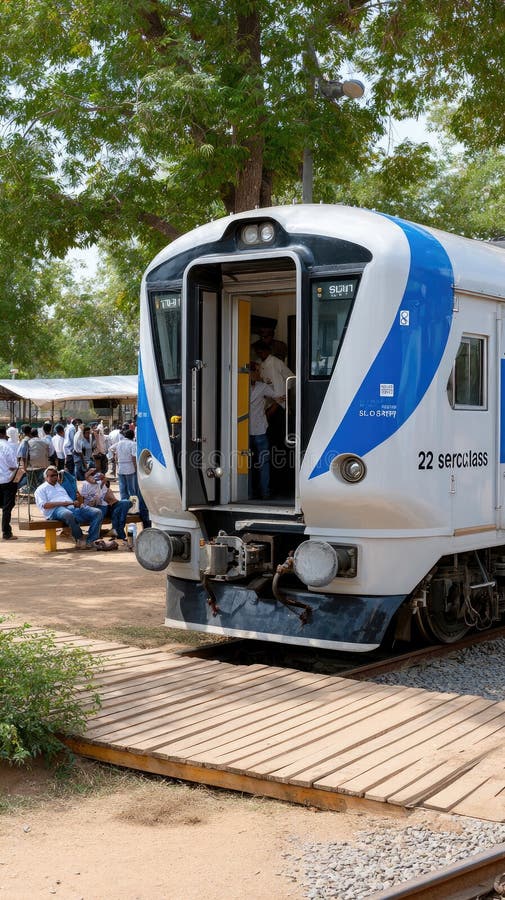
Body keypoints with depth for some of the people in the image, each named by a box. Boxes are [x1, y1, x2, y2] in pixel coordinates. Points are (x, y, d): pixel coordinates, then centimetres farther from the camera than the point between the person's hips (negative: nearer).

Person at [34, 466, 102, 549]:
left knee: (97, 513, -17)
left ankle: (90, 542, -26)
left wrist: (75, 503, 4)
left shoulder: (61, 486, 36)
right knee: (68, 514, -45)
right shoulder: (41, 489, 18)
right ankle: (80, 540, -25)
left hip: (72, 508, 6)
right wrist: (62, 503, -11)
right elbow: (44, 505, -1)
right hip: (56, 510, -6)